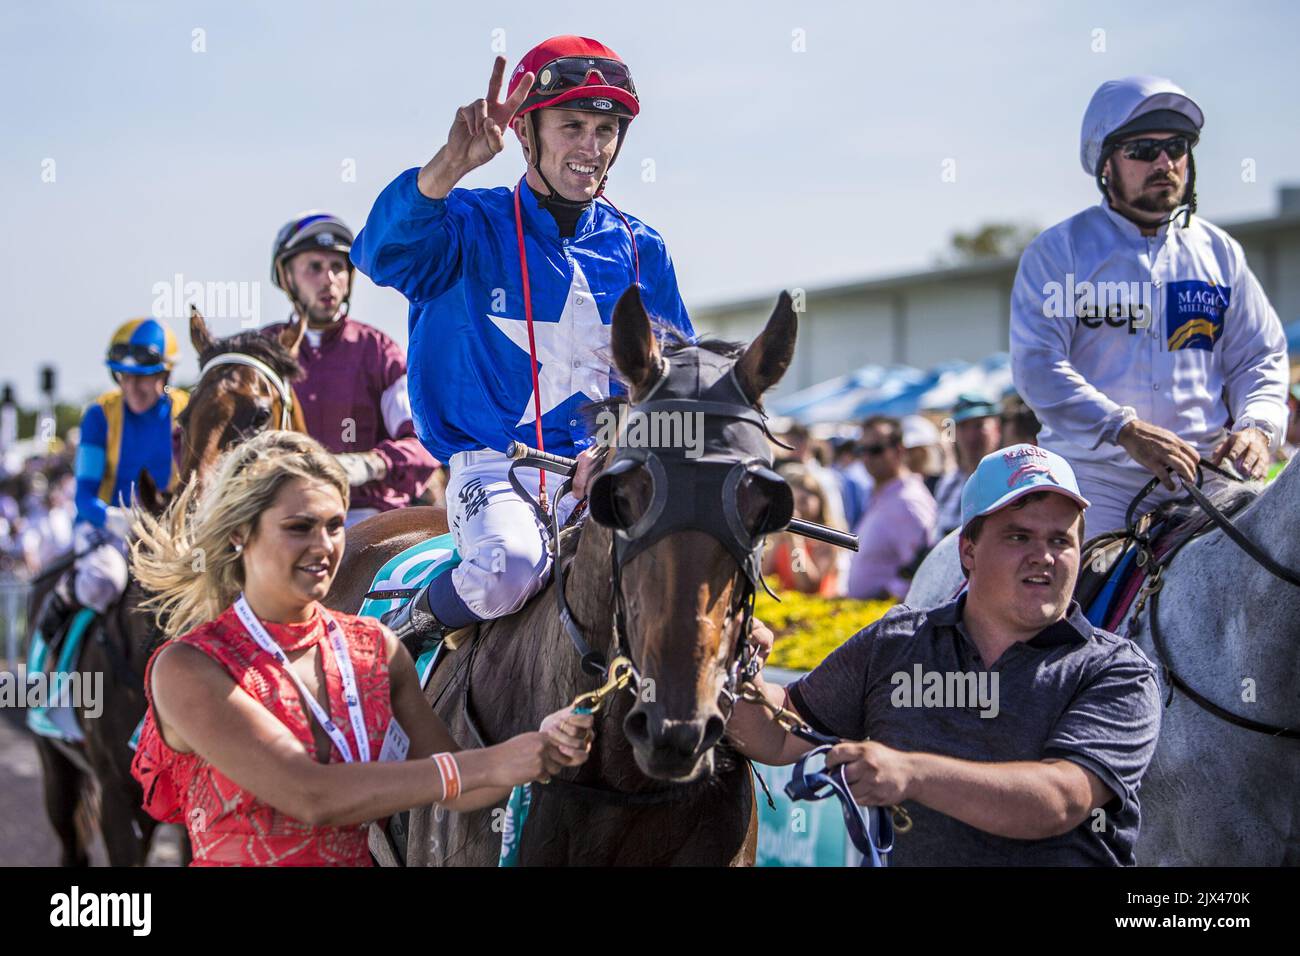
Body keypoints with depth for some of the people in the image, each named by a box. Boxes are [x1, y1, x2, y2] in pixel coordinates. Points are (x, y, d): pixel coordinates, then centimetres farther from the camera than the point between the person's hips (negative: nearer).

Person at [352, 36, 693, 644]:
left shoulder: (639, 250, 11)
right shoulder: (473, 225, -2)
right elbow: (385, 253, -23)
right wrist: (452, 163, -39)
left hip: (605, 466, 4)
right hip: (492, 462, -4)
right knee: (509, 569, -34)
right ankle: (403, 635, -3)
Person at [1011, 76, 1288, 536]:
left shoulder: (1220, 252, 16)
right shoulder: (1057, 252, 3)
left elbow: (1260, 357, 18)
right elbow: (1036, 364, -8)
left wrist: (1257, 427, -5)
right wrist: (1126, 431, -21)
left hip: (1206, 476, 3)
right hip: (1096, 478, -3)